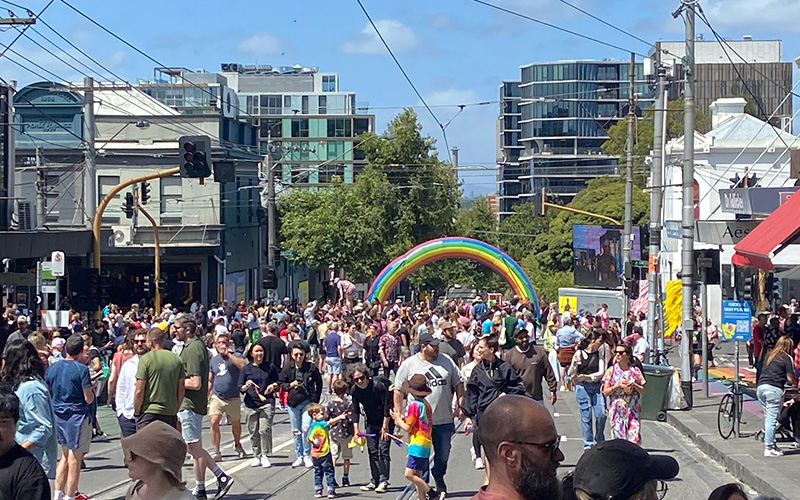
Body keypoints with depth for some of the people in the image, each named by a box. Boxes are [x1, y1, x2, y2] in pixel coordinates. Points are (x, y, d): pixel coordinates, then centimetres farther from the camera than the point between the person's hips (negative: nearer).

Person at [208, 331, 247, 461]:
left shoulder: (235, 356, -2)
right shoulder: (213, 360, 9)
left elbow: (243, 365, -26)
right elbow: (210, 381, 16)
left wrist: (228, 354, -24)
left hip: (233, 398, -1)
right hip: (217, 397, 1)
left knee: (236, 423, 15)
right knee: (213, 422, -17)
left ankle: (237, 445, 43)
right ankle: (216, 452, -10)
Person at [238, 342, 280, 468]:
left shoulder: (270, 367, 8)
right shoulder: (246, 369, 8)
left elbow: (277, 382, 18)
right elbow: (240, 388, 7)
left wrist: (273, 386, -3)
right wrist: (246, 386, -14)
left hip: (267, 402, -1)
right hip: (251, 404, 1)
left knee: (265, 429, -11)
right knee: (254, 432, 3)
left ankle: (265, 456, -1)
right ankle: (256, 456, 14)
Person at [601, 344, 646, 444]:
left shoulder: (635, 370, 7)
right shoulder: (611, 371, 4)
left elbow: (642, 391, 10)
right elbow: (605, 392, 2)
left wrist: (634, 385, -9)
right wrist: (617, 385, -13)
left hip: (633, 408, 1)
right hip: (617, 408, -1)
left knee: (635, 438, -7)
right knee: (618, 437, -4)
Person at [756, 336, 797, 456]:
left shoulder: (769, 355, 19)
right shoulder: (787, 358, 0)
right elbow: (790, 378, -3)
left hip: (761, 387, 7)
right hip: (774, 389, -7)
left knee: (768, 418, 15)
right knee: (772, 420, -4)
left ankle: (771, 444, 21)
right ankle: (768, 448, -5)